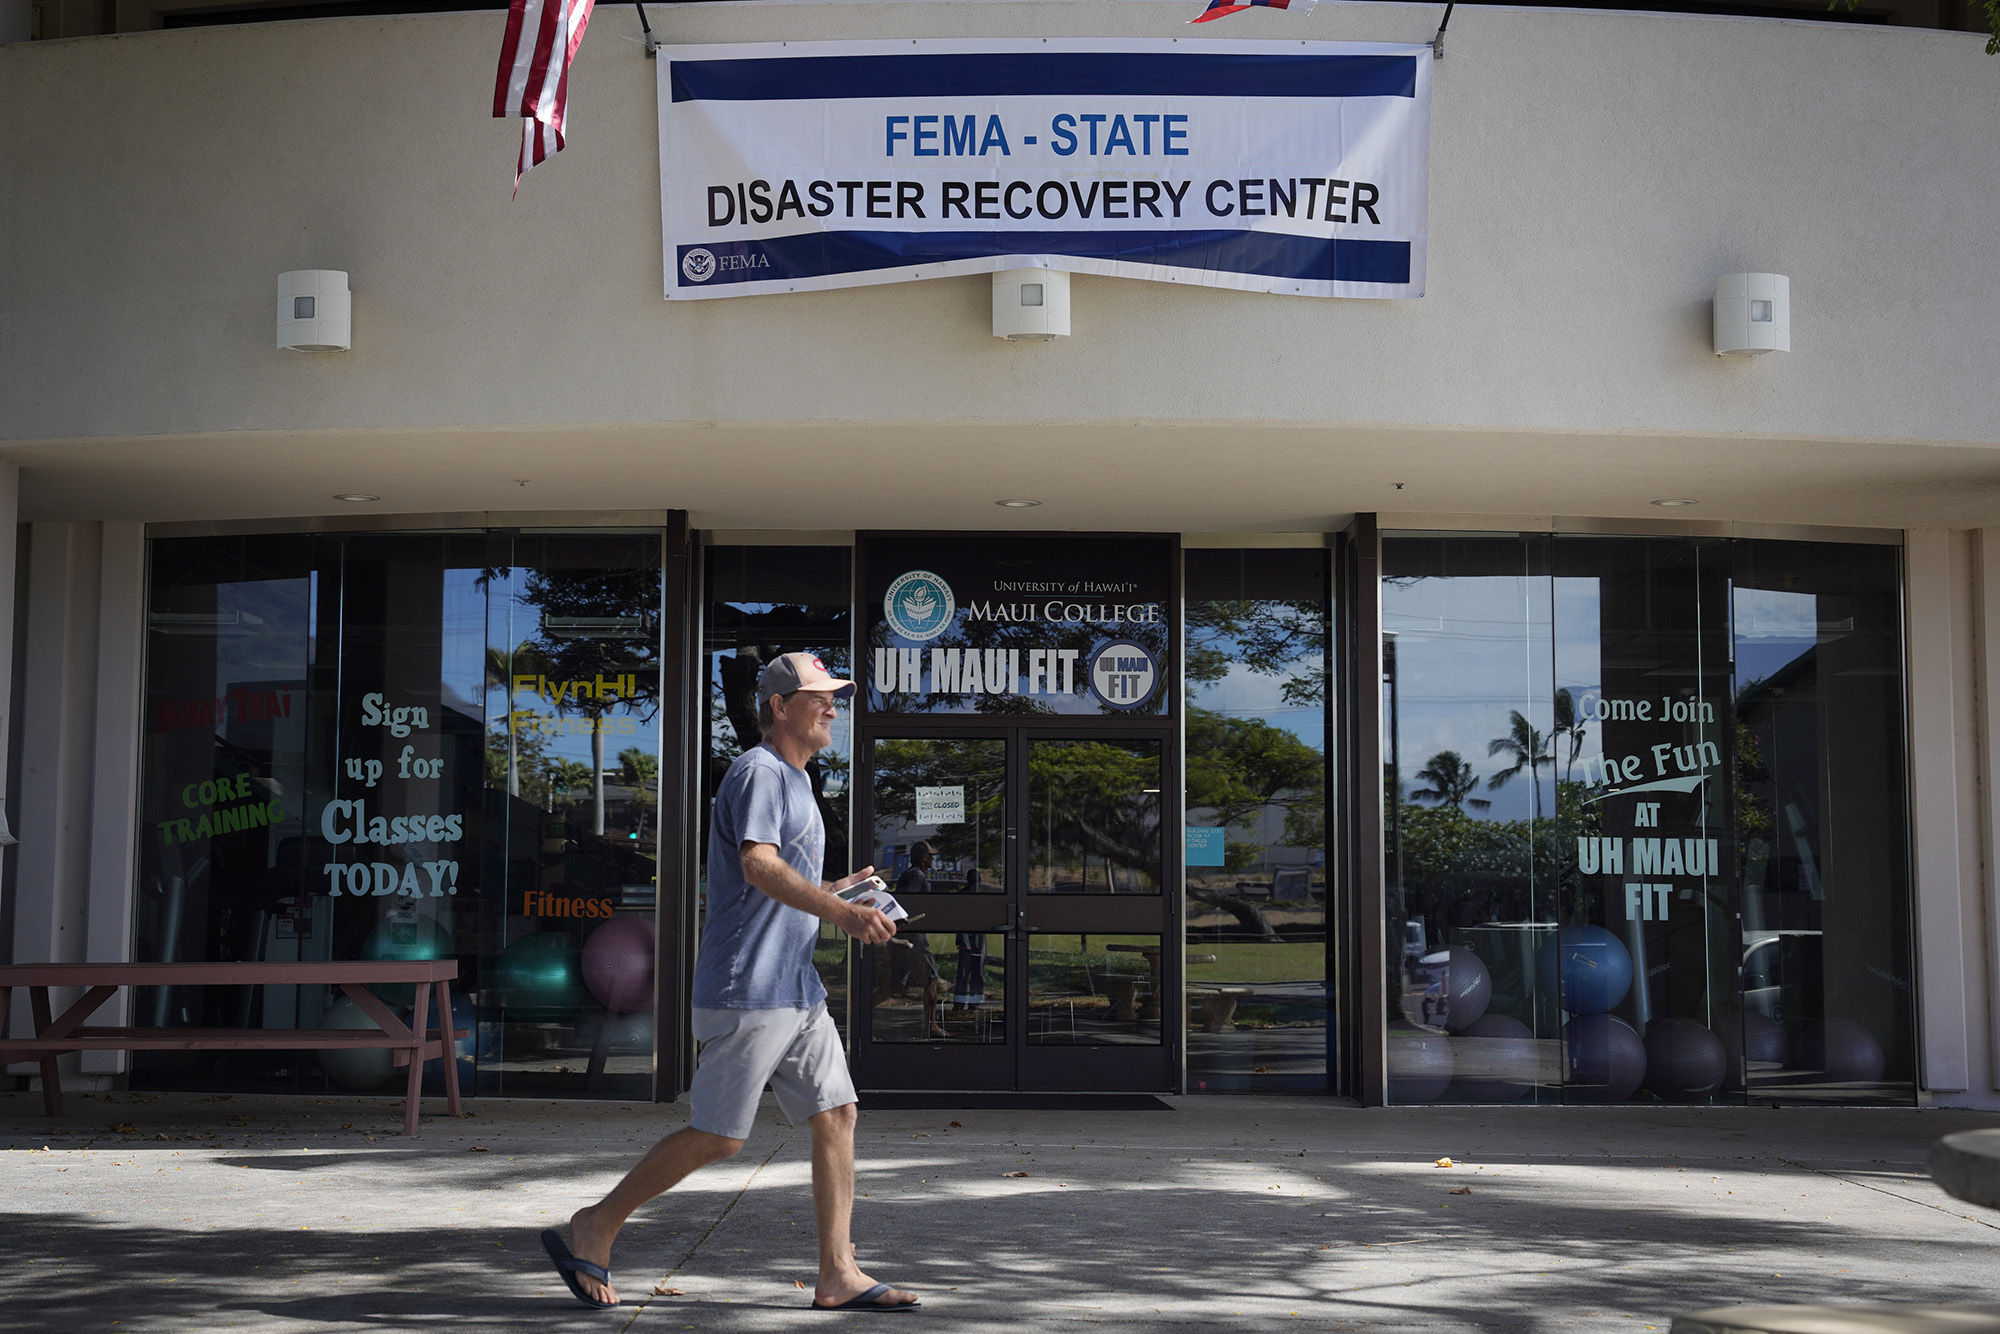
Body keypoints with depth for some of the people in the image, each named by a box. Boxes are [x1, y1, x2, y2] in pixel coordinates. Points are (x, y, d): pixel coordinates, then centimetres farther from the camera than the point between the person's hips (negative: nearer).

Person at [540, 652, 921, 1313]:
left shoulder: (796, 781, 21)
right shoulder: (757, 772, -10)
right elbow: (759, 867, -28)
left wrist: (840, 891, 13)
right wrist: (842, 911, -37)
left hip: (798, 991, 9)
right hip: (746, 990, -9)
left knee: (836, 1114, 4)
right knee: (718, 1136, -5)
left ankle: (838, 1275, 8)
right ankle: (595, 1227, 10)